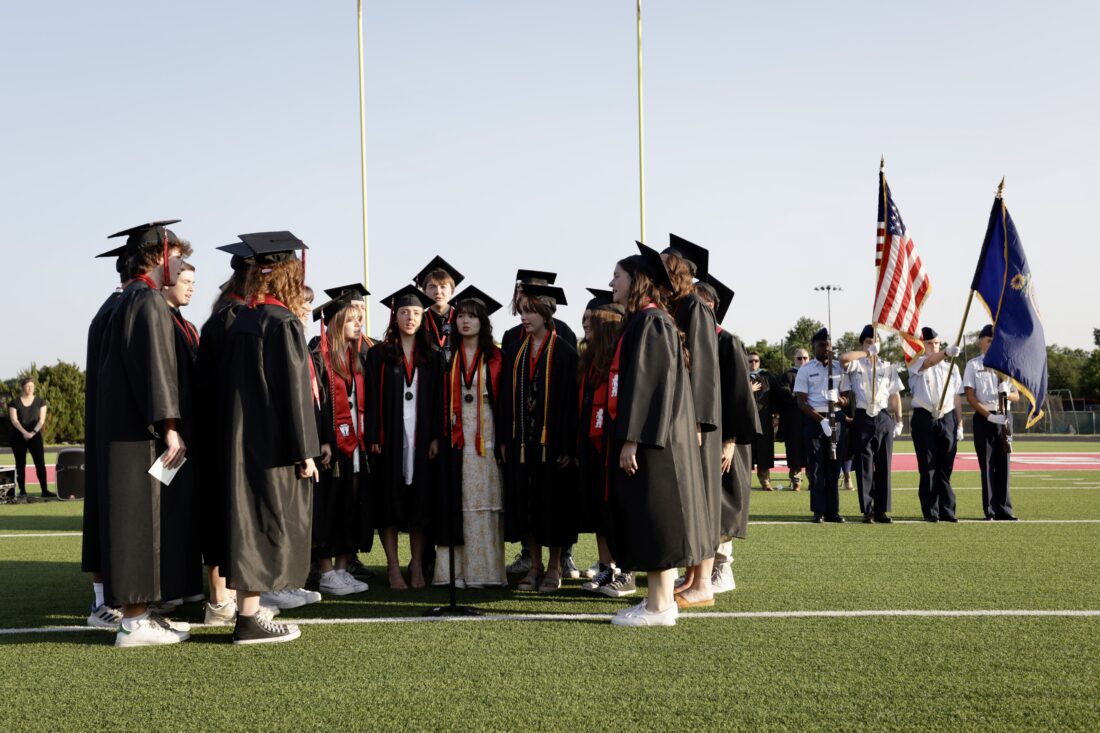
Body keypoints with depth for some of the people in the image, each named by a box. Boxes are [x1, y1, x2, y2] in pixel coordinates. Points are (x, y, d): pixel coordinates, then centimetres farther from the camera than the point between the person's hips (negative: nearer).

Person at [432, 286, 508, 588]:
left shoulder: (495, 358, 7)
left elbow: (504, 399, 5)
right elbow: (438, 399, 8)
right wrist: (437, 435, -3)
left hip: (486, 435, -1)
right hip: (454, 437, 1)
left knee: (484, 503, -1)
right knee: (455, 503, -2)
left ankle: (484, 569, 4)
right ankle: (456, 571, 1)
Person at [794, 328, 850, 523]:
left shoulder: (839, 369, 10)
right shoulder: (806, 370, 1)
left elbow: (846, 397, 14)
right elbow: (802, 402, -4)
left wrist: (841, 401, -11)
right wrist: (821, 420, -15)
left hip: (835, 419, 3)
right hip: (814, 420, -3)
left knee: (833, 467, 4)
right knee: (816, 467, -3)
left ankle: (833, 510, 9)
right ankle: (819, 511, 1)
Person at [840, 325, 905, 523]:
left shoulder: (888, 367, 13)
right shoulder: (856, 364, 3)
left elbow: (895, 395, 13)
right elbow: (843, 357, -21)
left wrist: (899, 421, 6)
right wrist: (867, 353, -10)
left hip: (884, 418, 3)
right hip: (863, 418, -3)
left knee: (884, 466, 3)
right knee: (864, 466, -2)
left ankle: (881, 510, 9)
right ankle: (867, 511, 3)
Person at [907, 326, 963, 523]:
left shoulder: (951, 367, 14)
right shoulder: (915, 363, 3)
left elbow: (956, 397, 14)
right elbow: (929, 362, -21)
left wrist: (959, 425, 8)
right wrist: (947, 352, -41)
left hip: (947, 419, 3)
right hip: (924, 418, -3)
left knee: (945, 468, 3)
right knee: (927, 468, -1)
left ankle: (947, 510, 7)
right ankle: (930, 512, 3)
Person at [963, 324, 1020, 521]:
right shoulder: (973, 365, 2)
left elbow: (1016, 395, 13)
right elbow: (970, 397, -5)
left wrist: (1006, 394, -11)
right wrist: (990, 416, -15)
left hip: (1005, 417, 3)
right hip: (983, 418, -3)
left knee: (1003, 465, 3)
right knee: (987, 465, -2)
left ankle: (1004, 510, 7)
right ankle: (991, 510, 3)